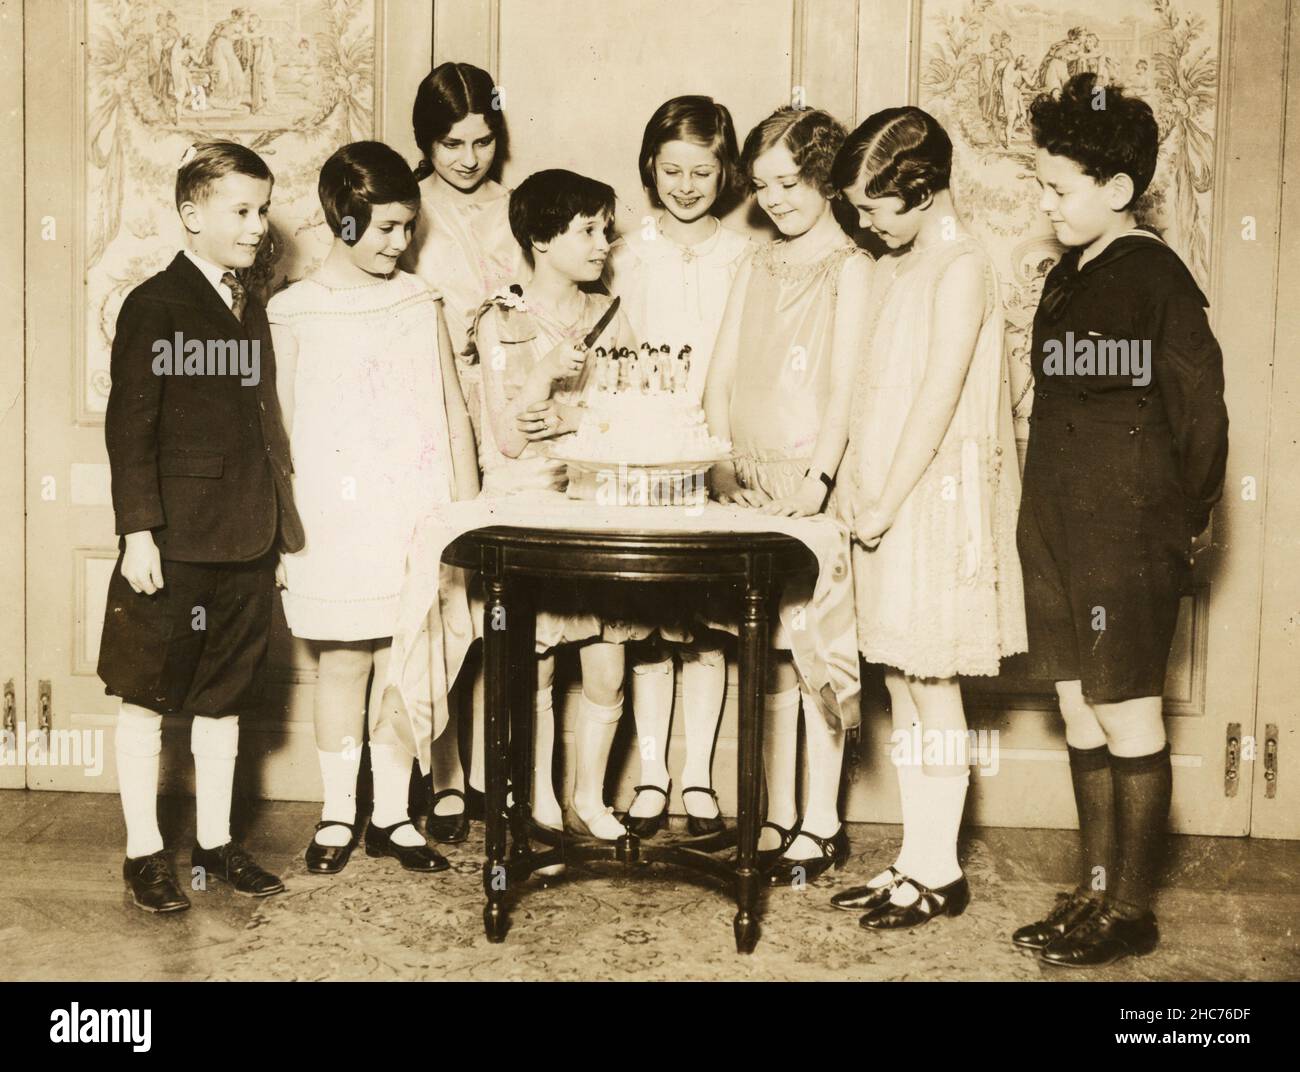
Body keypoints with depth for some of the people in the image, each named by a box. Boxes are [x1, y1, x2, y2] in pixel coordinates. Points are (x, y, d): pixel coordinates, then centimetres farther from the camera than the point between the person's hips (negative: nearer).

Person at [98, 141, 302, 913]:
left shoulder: (252, 309, 14)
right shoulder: (154, 307, -7)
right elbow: (129, 427, -11)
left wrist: (280, 521, 13)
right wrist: (138, 529, -16)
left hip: (247, 543, 7)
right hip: (175, 543, -6)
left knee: (225, 696, 13)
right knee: (148, 697, 5)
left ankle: (217, 841, 25)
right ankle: (145, 851, 16)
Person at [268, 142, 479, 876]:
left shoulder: (419, 302, 7)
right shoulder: (296, 312, 0)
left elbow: (453, 409, 9)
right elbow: (279, 423, 2)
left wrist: (469, 508, 5)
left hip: (418, 517, 2)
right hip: (338, 523, -2)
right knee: (343, 663, 6)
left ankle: (394, 815, 18)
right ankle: (339, 816, 20)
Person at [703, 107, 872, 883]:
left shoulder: (850, 268, -3)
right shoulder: (757, 267, 16)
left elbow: (845, 387, -12)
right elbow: (720, 376, 12)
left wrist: (817, 478, -23)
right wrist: (724, 463, 0)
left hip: (816, 485, -5)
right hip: (754, 484, 6)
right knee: (771, 652, 9)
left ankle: (823, 824, 9)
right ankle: (778, 815, 18)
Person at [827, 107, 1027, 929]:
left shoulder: (961, 267, -12)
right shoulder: (896, 267, 14)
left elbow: (939, 396, -17)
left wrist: (886, 501, -15)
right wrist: (854, 483, 7)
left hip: (937, 499, -8)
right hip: (889, 502, 8)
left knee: (932, 683, -2)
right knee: (900, 682, 11)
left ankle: (941, 872, 10)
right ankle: (915, 860, 20)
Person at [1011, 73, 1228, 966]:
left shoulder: (1154, 278, -12)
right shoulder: (1072, 274, 12)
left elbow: (1200, 406, -13)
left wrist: (1183, 517, -7)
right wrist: (1047, 514, 12)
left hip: (1126, 538, -8)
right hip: (1062, 528, 8)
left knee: (1127, 716, 1)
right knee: (1080, 710, 13)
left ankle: (1132, 911, 14)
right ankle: (1097, 890, 25)